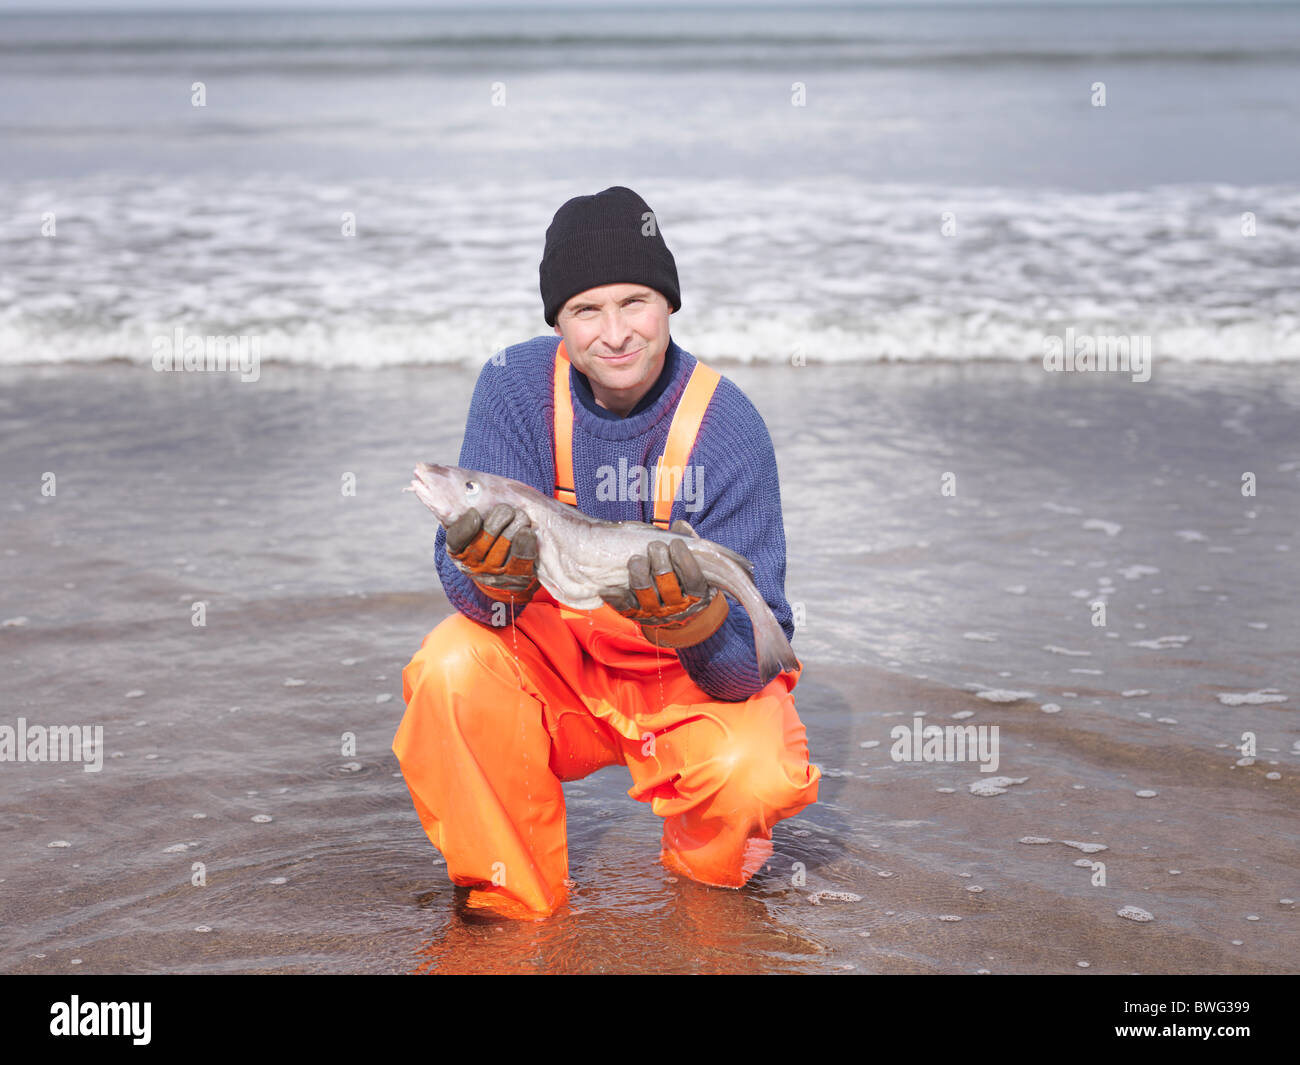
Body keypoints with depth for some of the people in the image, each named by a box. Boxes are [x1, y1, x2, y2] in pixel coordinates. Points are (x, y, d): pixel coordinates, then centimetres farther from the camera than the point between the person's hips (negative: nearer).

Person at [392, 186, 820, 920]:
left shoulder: (727, 425, -19)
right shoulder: (518, 385, -12)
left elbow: (752, 662, -22)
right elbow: (463, 577, -18)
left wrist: (693, 616, -45)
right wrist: (495, 574, -42)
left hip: (694, 680, -1)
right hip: (556, 662, 2)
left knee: (756, 777, -30)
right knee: (453, 670, -28)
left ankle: (699, 854, 9)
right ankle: (513, 900, -7)